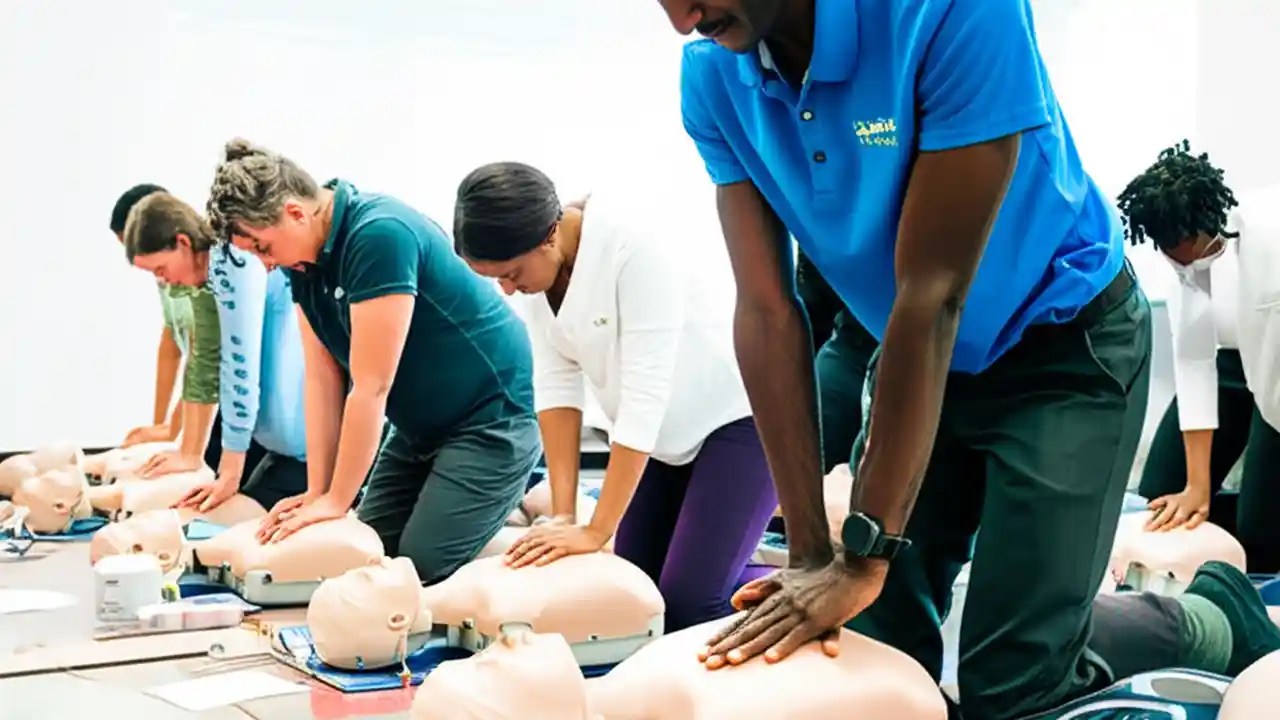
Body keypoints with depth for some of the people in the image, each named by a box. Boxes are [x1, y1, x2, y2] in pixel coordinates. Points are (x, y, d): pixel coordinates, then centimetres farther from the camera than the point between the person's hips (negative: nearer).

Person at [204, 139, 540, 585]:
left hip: (489, 418, -9)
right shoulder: (305, 258, 1)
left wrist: (336, 500, -18)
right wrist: (317, 492, -5)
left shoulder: (379, 235, -27)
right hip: (421, 425, 9)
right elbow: (322, 378, 0)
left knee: (422, 572, -15)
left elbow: (371, 386, -25)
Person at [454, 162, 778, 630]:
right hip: (667, 432, 7)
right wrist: (563, 514, -15)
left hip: (737, 417, -7)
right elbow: (555, 384, -8)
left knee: (688, 600, -14)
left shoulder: (636, 246, -30)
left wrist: (596, 530, -26)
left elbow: (645, 396, -29)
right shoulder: (534, 264, -9)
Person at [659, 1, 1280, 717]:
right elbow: (766, 311, -15)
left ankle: (1213, 615, 19)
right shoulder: (712, 78, -15)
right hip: (919, 360, 6)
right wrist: (810, 550, -18)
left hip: (1065, 348, -5)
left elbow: (933, 292, -32)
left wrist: (866, 555, -30)